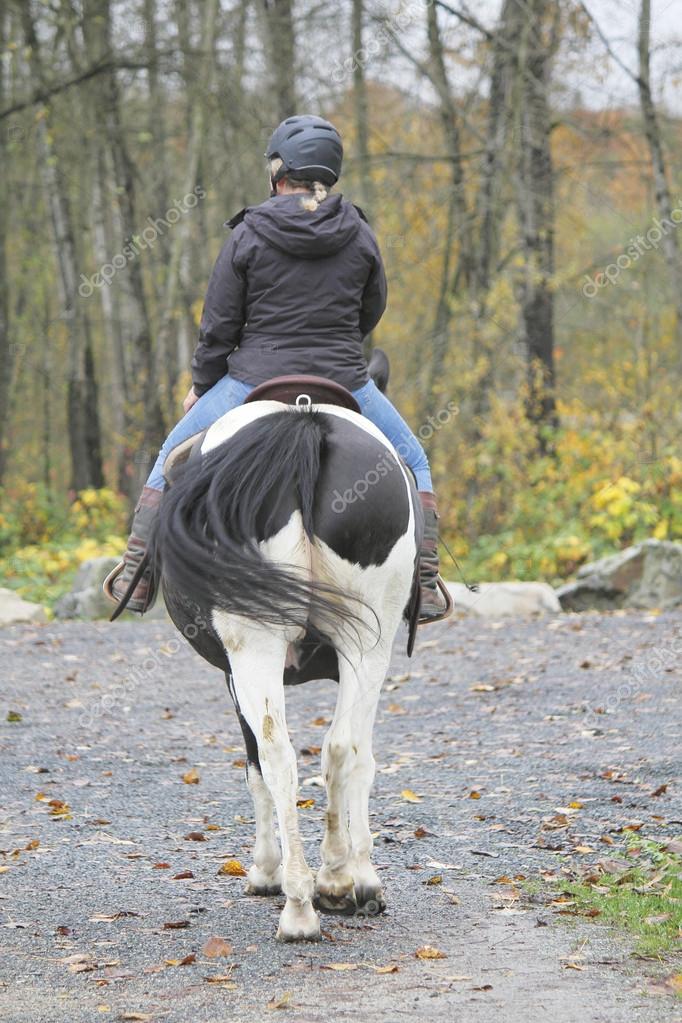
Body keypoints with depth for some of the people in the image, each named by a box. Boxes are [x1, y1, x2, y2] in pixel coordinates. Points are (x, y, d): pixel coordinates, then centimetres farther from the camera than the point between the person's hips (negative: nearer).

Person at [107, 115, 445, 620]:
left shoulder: (248, 236, -8)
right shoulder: (359, 235, -1)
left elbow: (218, 326, -3)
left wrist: (201, 384, 13)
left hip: (256, 382, -1)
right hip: (345, 384, 1)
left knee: (174, 459, 21)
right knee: (413, 463, 23)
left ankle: (137, 576, 21)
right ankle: (426, 584, 15)